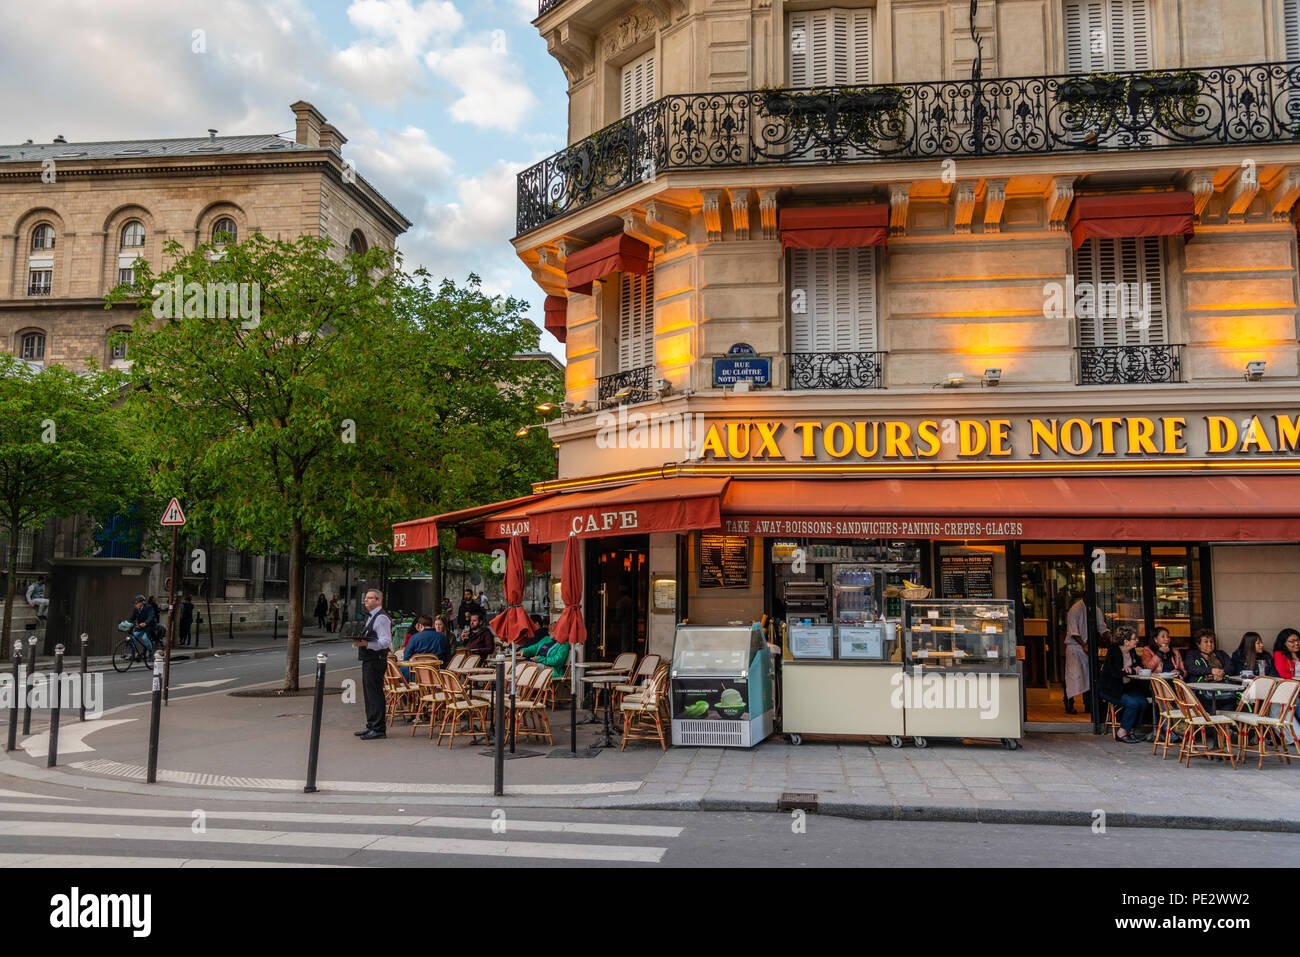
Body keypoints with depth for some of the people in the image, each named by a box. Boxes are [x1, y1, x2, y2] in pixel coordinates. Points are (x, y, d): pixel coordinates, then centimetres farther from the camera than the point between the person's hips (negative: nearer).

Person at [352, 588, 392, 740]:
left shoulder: (382, 617, -15)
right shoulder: (370, 616, 18)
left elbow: (386, 642, -22)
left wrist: (366, 644, -30)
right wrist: (360, 641, 10)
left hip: (376, 660, -11)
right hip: (368, 659, 11)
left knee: (375, 693, -9)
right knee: (368, 693, 16)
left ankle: (378, 729, -4)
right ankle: (371, 726, 26)